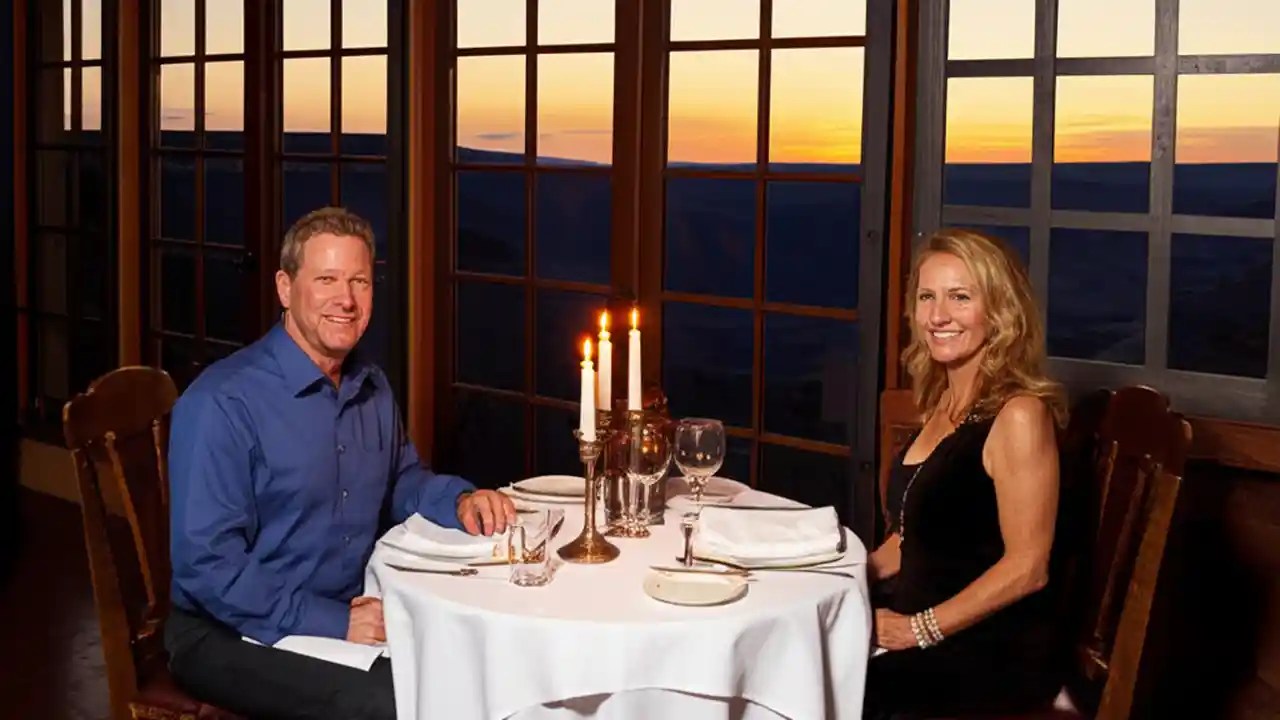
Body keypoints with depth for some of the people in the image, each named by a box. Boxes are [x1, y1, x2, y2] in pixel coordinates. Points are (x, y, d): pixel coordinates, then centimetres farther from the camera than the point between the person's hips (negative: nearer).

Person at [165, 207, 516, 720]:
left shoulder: (372, 388, 8)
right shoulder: (222, 404, -18)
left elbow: (401, 481, 23)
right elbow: (207, 563, -22)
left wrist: (461, 501, 1)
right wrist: (329, 622, -26)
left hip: (355, 615, 8)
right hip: (234, 634, -7)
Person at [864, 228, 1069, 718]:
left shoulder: (1018, 415, -17)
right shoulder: (943, 402, 10)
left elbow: (1025, 567, -19)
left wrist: (919, 630, -17)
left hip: (994, 654, -7)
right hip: (923, 625, 7)